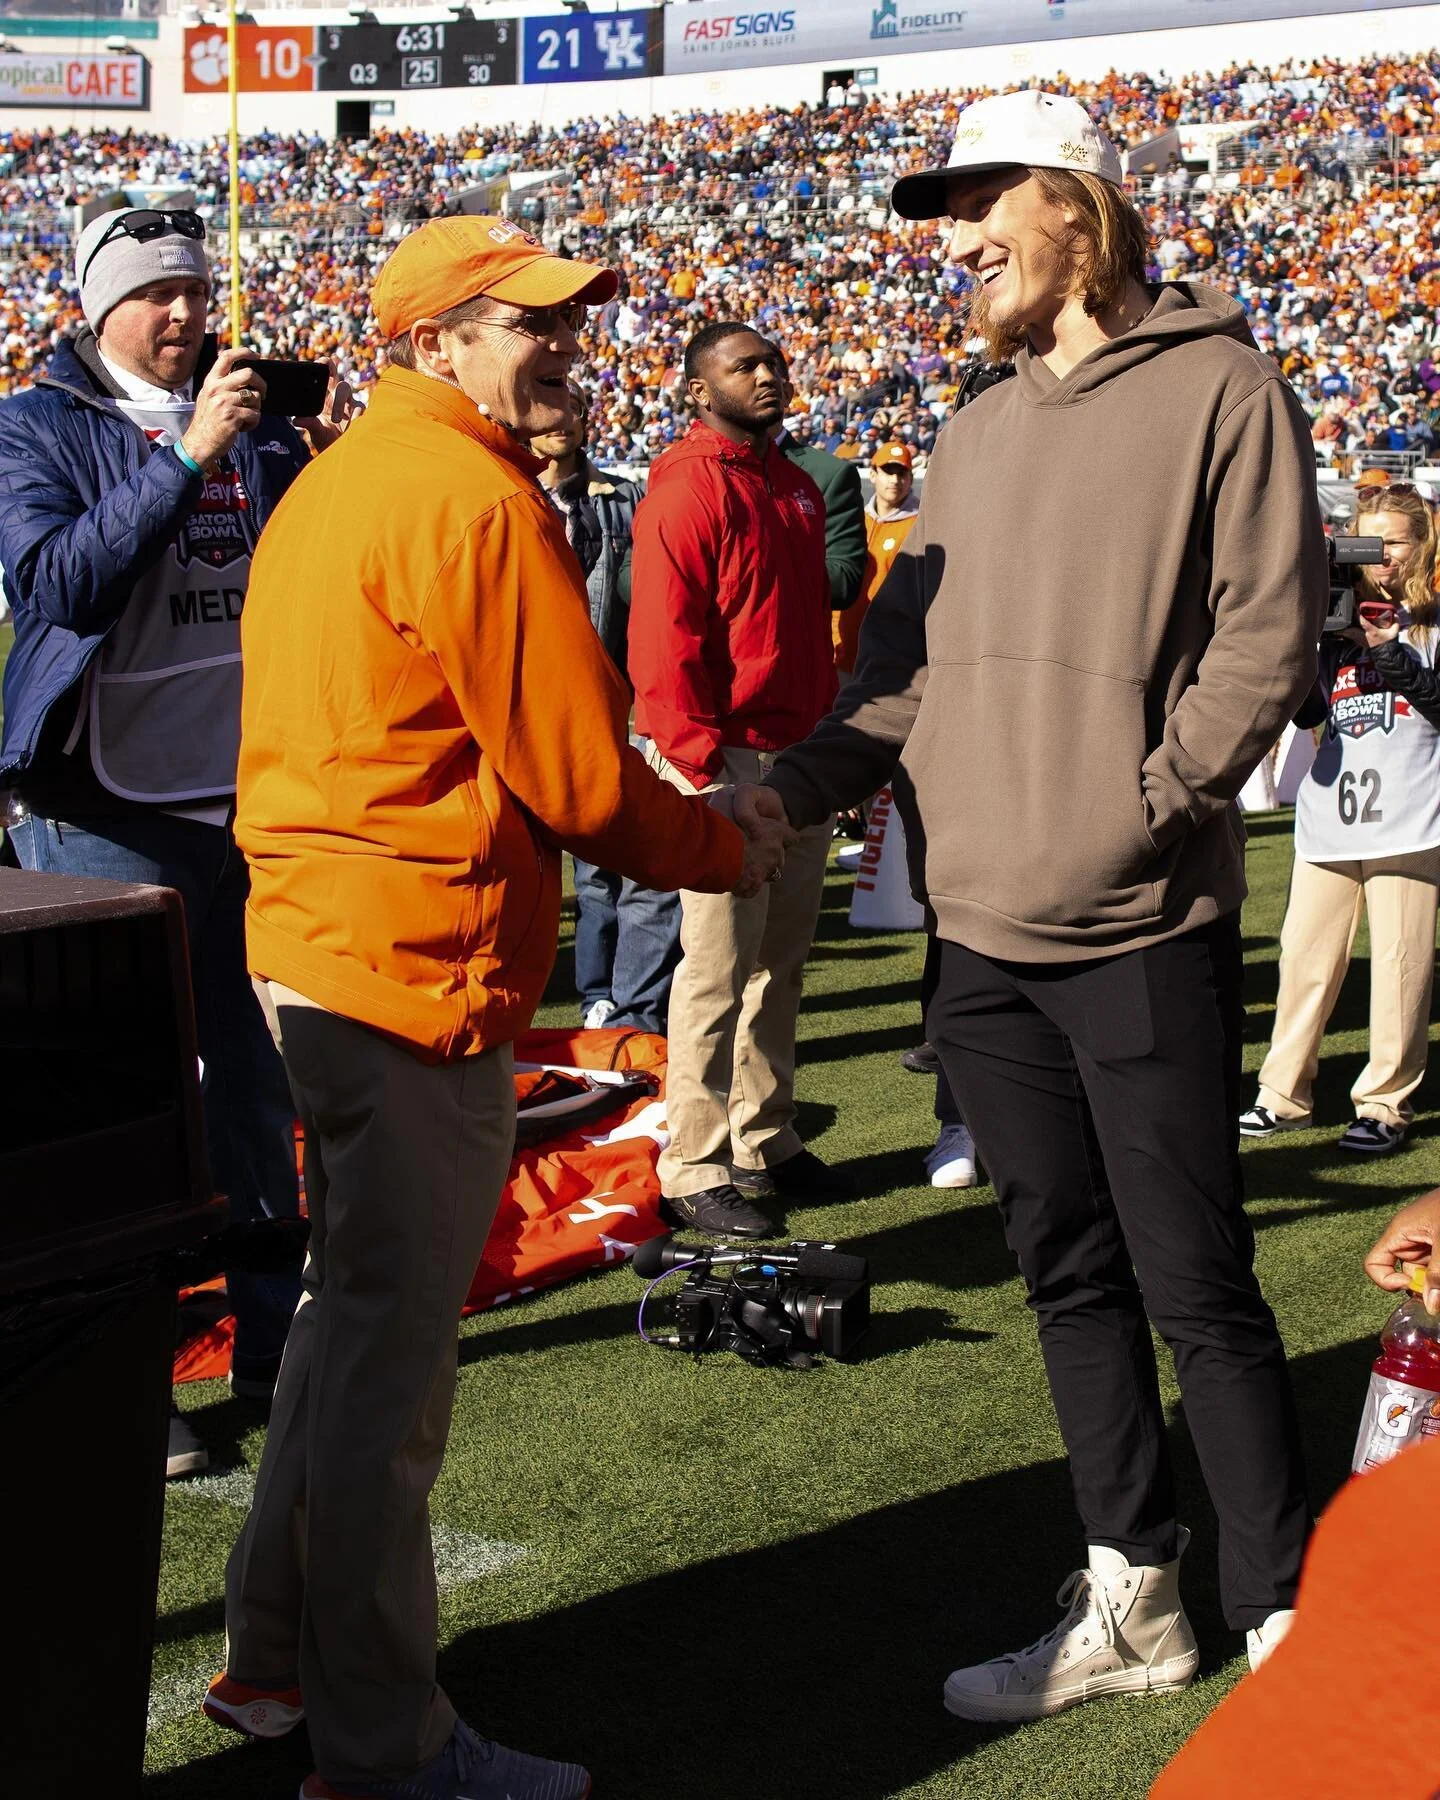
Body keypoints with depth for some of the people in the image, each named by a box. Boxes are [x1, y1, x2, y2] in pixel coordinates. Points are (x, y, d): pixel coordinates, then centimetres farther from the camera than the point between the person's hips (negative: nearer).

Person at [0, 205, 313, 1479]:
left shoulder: (253, 422, 10)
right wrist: (184, 459, -23)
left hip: (254, 804, 5)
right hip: (112, 815, -5)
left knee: (264, 1087, 13)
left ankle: (271, 1338, 26)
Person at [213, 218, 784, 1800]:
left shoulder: (338, 481, 17)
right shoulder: (471, 496, -14)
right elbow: (575, 775, -16)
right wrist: (725, 853, 2)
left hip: (313, 945, 10)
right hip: (417, 969, -10)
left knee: (355, 1311, 21)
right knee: (391, 1357, -2)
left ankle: (276, 1658, 33)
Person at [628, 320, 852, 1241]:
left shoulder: (795, 486, 15)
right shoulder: (686, 490, -12)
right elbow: (664, 645, -18)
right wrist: (701, 765, -22)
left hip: (799, 757, 9)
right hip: (726, 760, -9)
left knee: (781, 961, 15)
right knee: (718, 971, -5)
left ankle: (769, 1142, 26)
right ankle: (696, 1170, 4)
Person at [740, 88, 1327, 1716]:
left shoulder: (1219, 390, -4)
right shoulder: (980, 432, 15)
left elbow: (1268, 629, -9)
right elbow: (908, 649, 14)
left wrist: (1150, 798, -16)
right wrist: (796, 786, 3)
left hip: (1143, 930, -6)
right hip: (982, 927, 7)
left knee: (1197, 1290, 0)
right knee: (1070, 1275, 14)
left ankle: (1281, 1625, 14)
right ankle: (1131, 1604, 27)